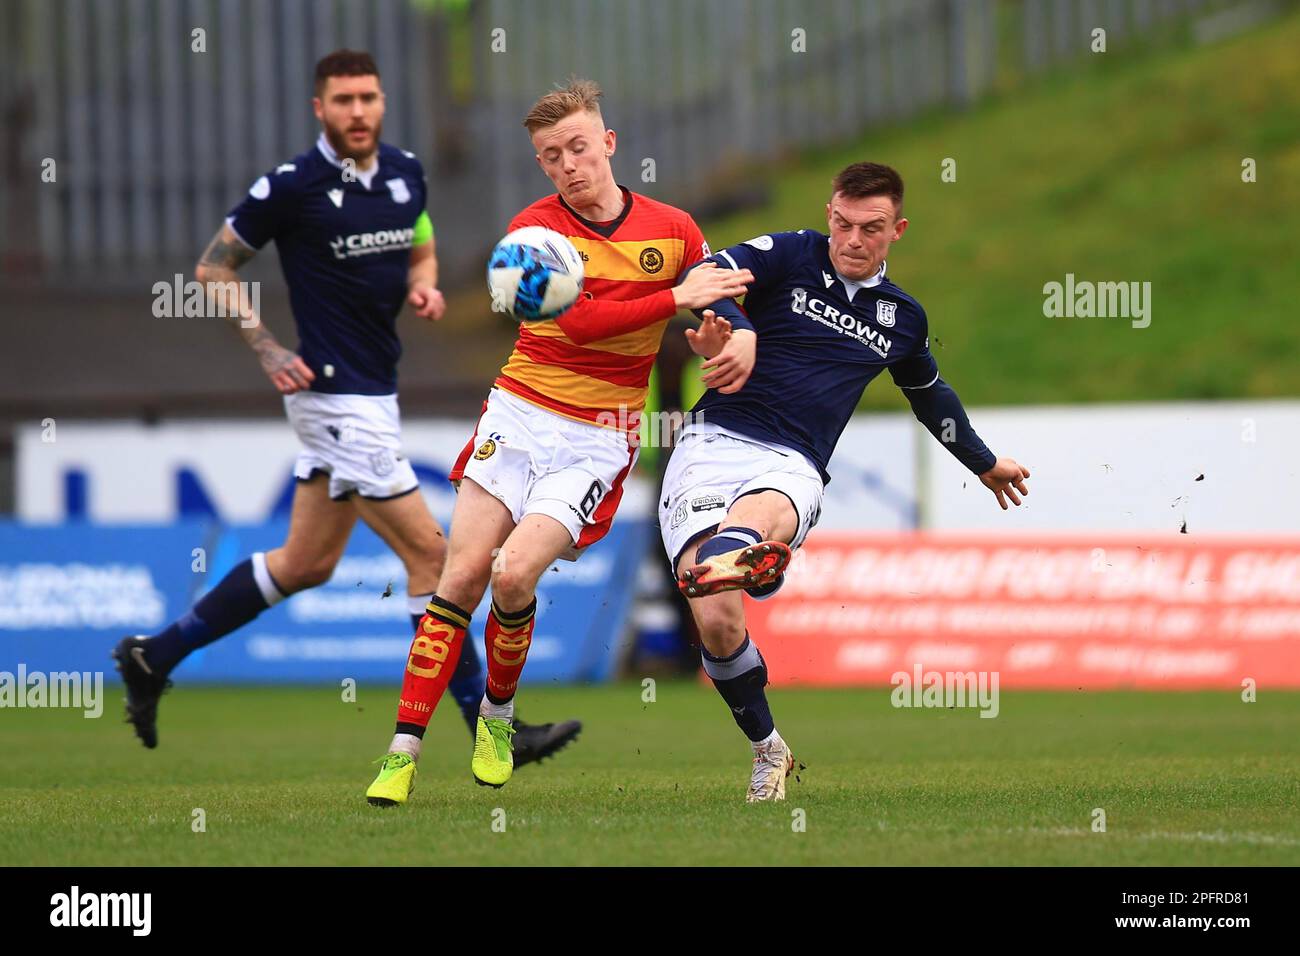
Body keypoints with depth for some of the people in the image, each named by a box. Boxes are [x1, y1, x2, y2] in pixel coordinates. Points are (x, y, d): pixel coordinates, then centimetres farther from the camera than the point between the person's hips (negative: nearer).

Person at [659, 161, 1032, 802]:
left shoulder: (902, 318, 21)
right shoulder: (791, 255, 8)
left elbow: (932, 396, 42)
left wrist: (985, 463, 56)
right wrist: (739, 331, -33)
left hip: (791, 467, 2)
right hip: (715, 441, -1)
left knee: (765, 512, -39)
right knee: (718, 624, -17)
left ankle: (729, 555, -76)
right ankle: (767, 750, 6)